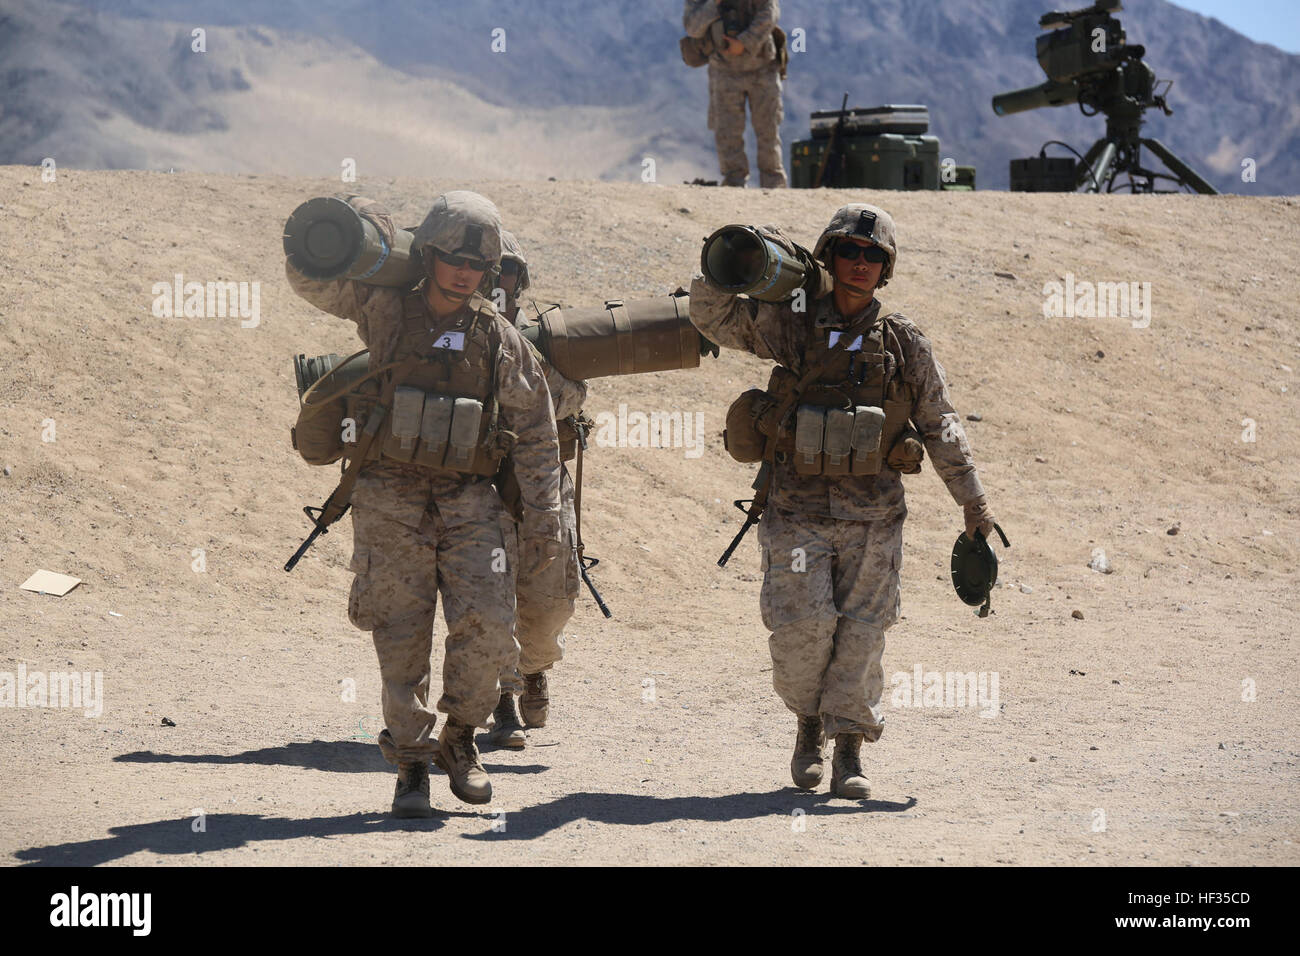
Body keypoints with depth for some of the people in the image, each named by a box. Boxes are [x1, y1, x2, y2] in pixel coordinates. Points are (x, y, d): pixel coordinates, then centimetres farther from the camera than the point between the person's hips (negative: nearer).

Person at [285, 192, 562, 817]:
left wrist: (542, 519, 4)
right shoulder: (386, 309, 1)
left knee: (487, 626, -11)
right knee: (402, 637, -2)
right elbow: (308, 278, 0)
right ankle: (411, 767, 9)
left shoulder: (498, 338, 4)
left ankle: (459, 739, 13)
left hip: (470, 500, 1)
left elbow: (537, 435, 8)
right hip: (392, 499, -1)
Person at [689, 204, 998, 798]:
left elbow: (940, 426, 11)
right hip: (797, 509, -1)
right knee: (802, 626, -10)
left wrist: (972, 501, 10)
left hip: (873, 515, 1)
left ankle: (849, 754, 8)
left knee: (861, 632, -1)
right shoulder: (789, 325, 2)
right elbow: (710, 316, 4)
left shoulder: (904, 343, 4)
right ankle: (809, 724, 17)